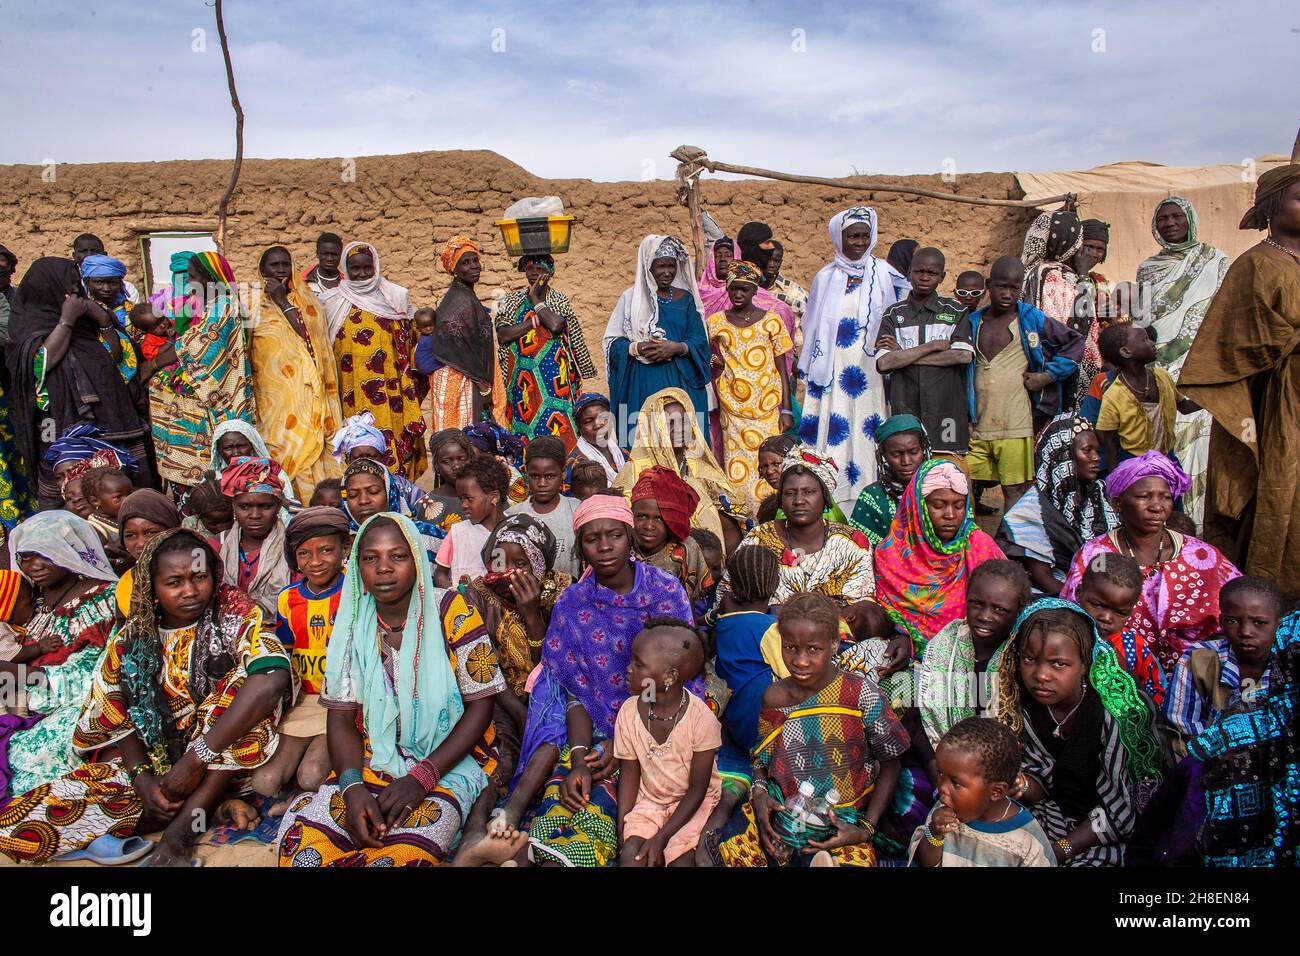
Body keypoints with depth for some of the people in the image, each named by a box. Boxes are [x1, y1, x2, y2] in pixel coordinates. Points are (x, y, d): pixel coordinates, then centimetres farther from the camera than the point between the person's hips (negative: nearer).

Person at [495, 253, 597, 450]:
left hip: (552, 377, -2)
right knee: (521, 425, 1)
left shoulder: (560, 300, 5)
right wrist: (536, 320, -10)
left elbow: (555, 325, -17)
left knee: (554, 427, -9)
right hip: (520, 380, 2)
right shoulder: (511, 300, 10)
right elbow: (502, 335, -6)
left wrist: (535, 297, -5)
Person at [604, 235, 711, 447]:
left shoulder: (685, 298, 9)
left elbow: (700, 342, 3)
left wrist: (676, 348, -15)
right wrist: (637, 348, -17)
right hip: (642, 384, -2)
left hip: (681, 383, 2)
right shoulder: (632, 297, 4)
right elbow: (612, 342, 1)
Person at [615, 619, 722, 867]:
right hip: (649, 798, 3)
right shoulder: (628, 712, -13)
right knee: (630, 853, -20)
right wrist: (622, 830, -8)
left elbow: (697, 788, -14)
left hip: (692, 801, -2)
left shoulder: (701, 718, -24)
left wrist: (661, 837, -17)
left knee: (680, 858, -23)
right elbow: (629, 773, -1)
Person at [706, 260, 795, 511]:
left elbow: (782, 368, 3)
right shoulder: (715, 322, 8)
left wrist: (787, 409, -2)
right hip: (732, 413, 1)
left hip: (768, 412, -1)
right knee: (736, 473, 0)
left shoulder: (770, 320, 3)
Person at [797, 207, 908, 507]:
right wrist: (811, 370, 13)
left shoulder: (883, 274, 6)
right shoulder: (826, 277, 10)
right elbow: (813, 326, 14)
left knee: (868, 426, -2)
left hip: (871, 369, -1)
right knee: (834, 426, -3)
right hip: (833, 368, 1)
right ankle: (834, 498, 1)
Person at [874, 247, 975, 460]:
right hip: (905, 411, 0)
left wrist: (903, 355, -5)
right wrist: (934, 346, -5)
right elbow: (883, 363, -4)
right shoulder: (894, 314, 10)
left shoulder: (956, 312, 11)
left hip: (945, 409, 0)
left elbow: (963, 355, -6)